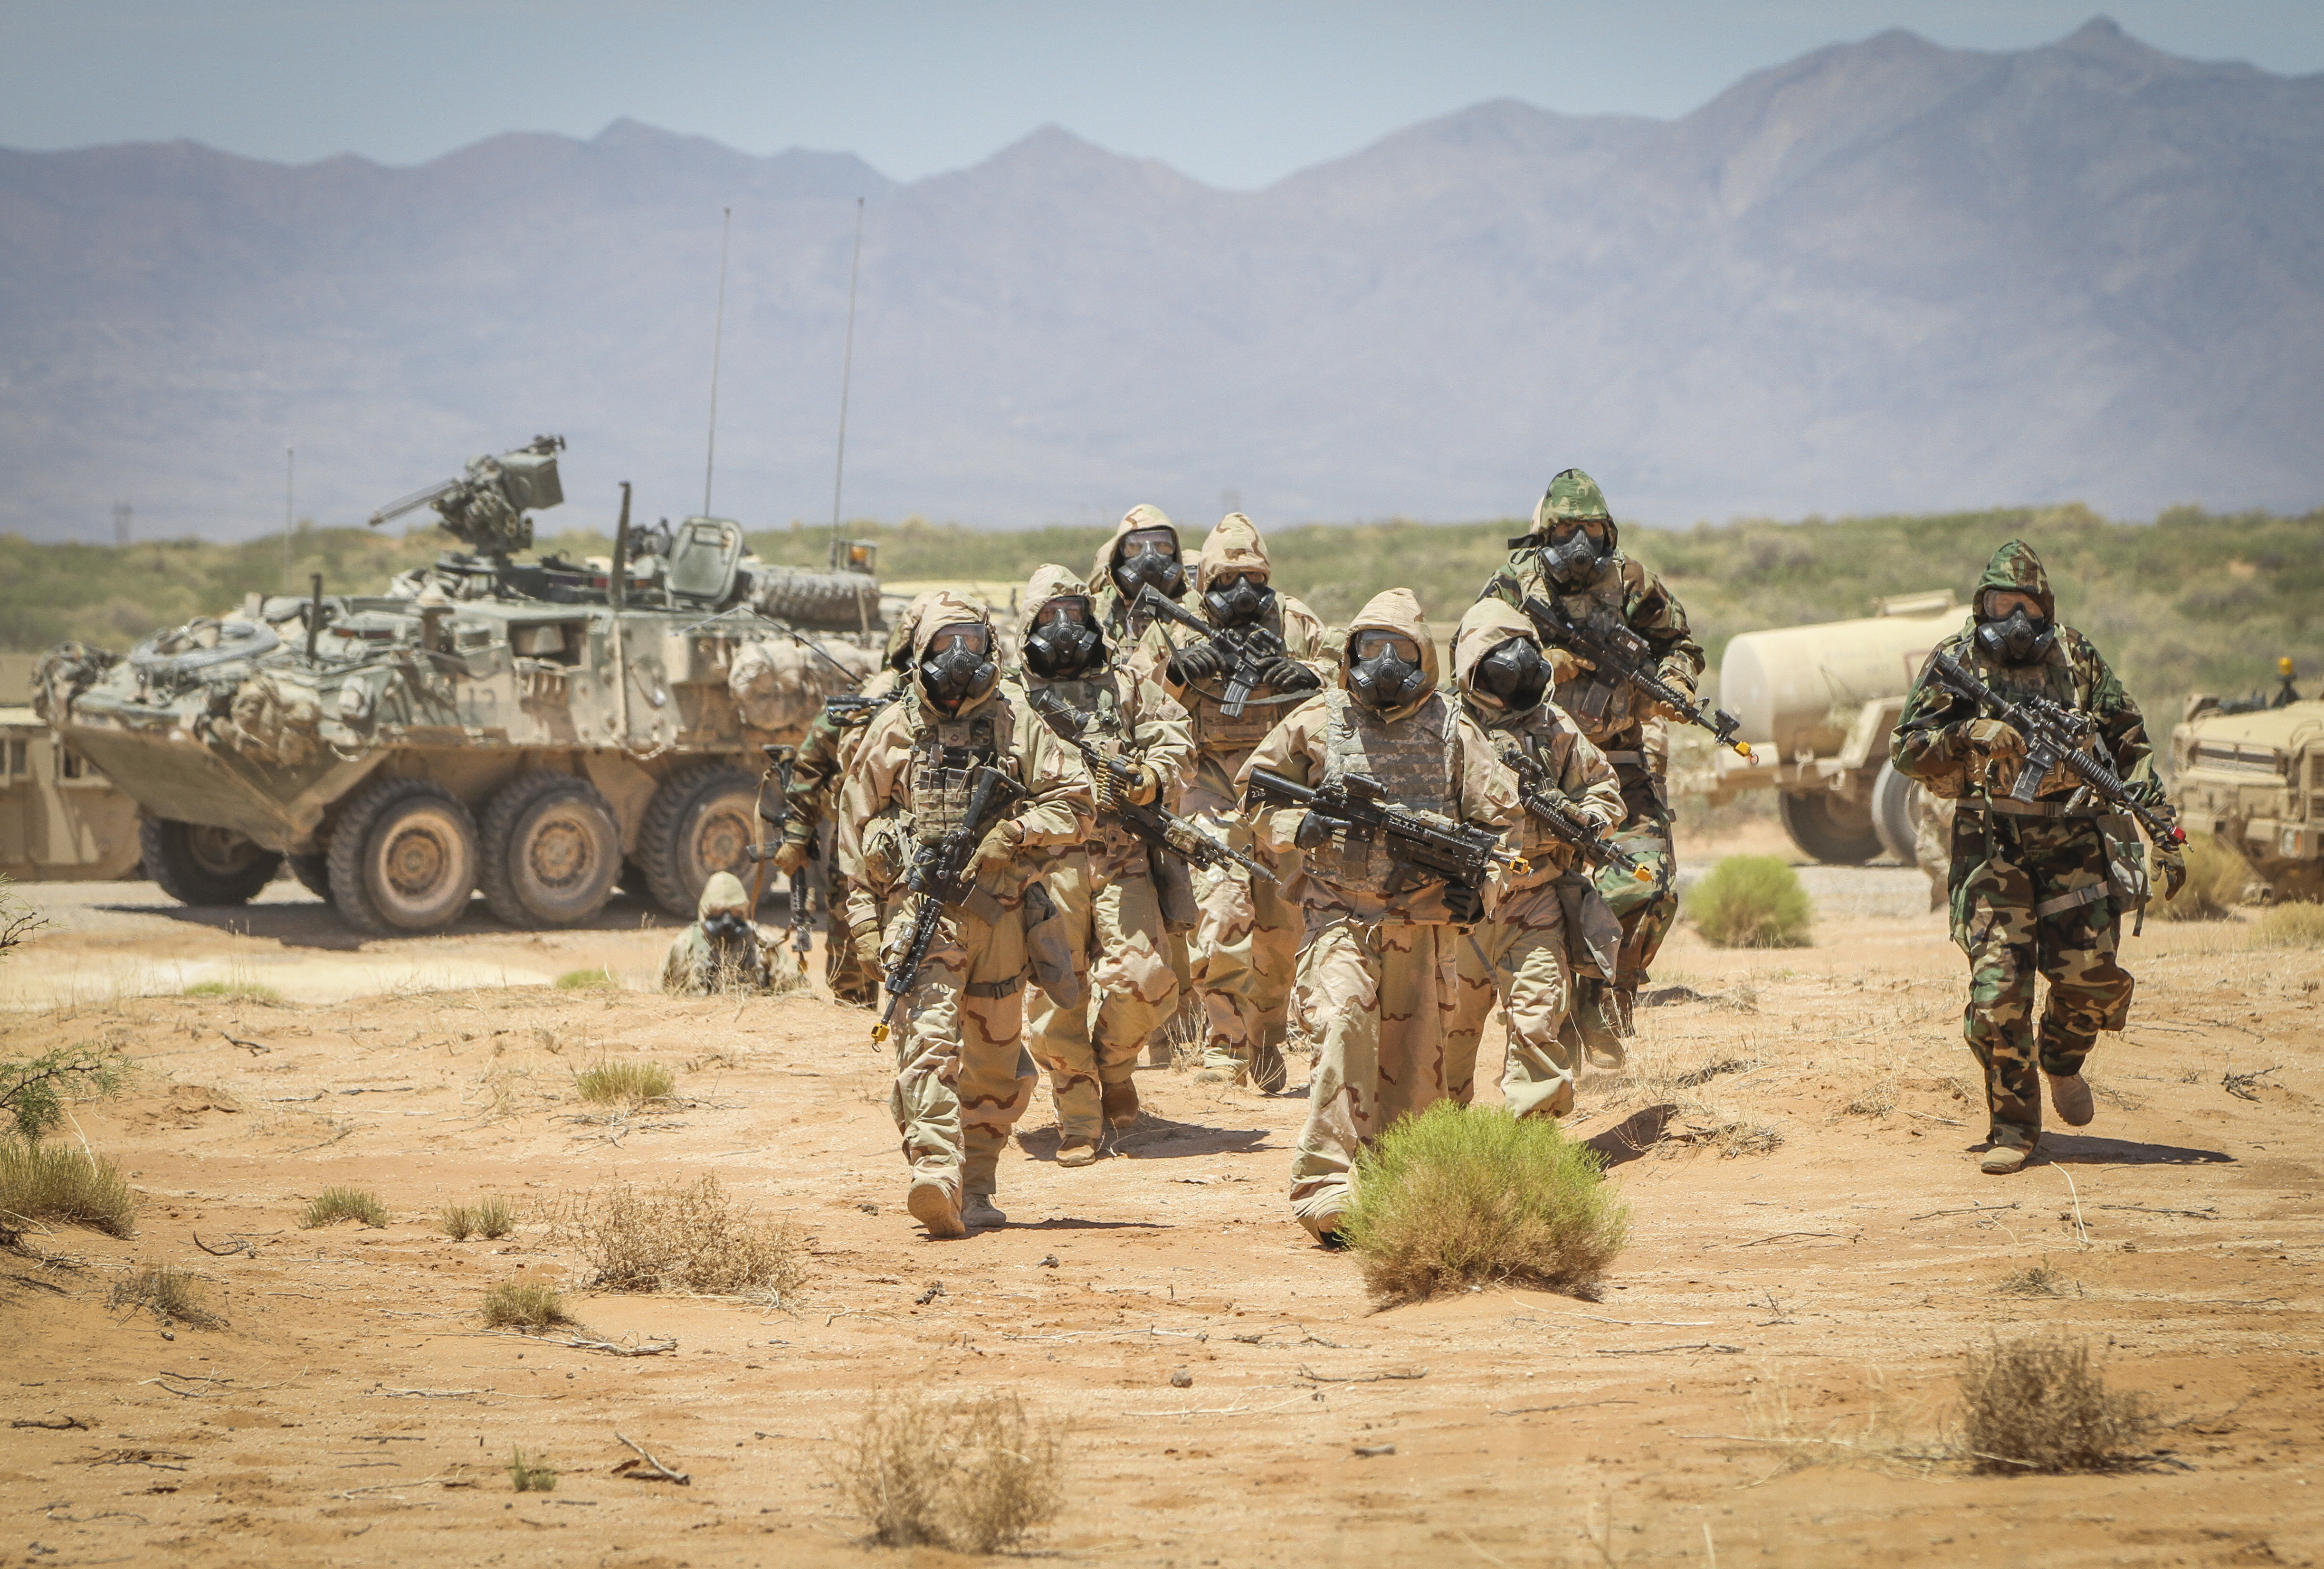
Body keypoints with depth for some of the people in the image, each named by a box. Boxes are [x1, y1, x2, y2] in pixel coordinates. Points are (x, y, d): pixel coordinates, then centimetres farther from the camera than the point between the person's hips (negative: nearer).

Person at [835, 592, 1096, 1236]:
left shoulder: (1016, 722, 7)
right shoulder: (895, 729, 7)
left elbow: (1076, 803, 5)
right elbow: (857, 824, 14)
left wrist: (1014, 831, -12)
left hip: (1000, 913, 2)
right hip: (921, 908, -2)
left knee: (994, 1062, 8)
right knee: (929, 1038, -19)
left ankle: (975, 1189, 21)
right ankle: (935, 1179, -32)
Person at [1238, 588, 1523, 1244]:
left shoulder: (1452, 730, 5)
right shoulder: (1316, 723, 3)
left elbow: (1502, 815, 8)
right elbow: (1254, 789, 10)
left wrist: (1478, 886, -6)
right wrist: (1298, 828, -9)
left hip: (1427, 924, 2)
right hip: (1341, 918, -2)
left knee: (1416, 1062, 6)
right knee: (1343, 1032, -20)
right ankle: (1327, 1195, -22)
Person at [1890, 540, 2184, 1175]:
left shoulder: (2078, 658, 6)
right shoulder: (1956, 662, 2)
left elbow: (2130, 748, 10)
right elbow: (1906, 749, 0)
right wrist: (1970, 734, -18)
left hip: (2075, 842, 1)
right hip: (1992, 852, -1)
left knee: (2093, 974, -9)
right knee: (1997, 992, -9)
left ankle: (2062, 1058, 25)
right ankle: (2014, 1128, 6)